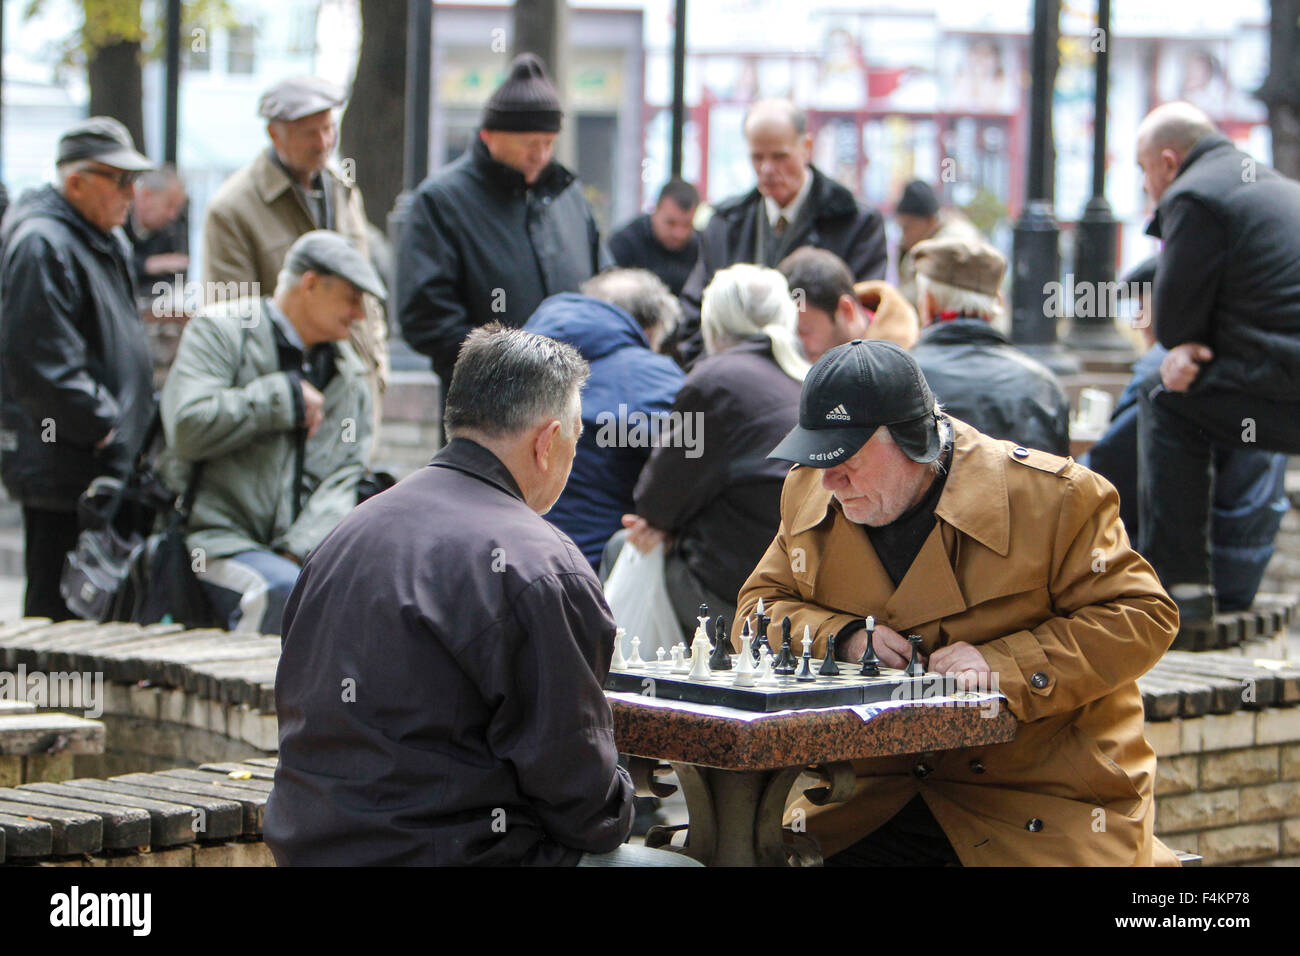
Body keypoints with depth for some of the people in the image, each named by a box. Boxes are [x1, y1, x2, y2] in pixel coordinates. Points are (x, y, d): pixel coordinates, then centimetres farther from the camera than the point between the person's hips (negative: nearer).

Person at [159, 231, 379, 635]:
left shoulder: (348, 374, 20)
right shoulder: (219, 330, 2)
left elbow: (345, 478, 9)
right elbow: (188, 427, -14)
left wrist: (301, 551, -9)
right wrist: (285, 397, -5)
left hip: (306, 552, 5)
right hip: (219, 541, -5)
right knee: (289, 591, -35)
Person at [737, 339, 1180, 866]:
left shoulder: (1051, 497, -10)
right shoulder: (807, 496, 7)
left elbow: (1143, 618, -9)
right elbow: (760, 604, 13)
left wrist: (1003, 667, -21)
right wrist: (840, 639, -9)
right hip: (876, 797, 4)